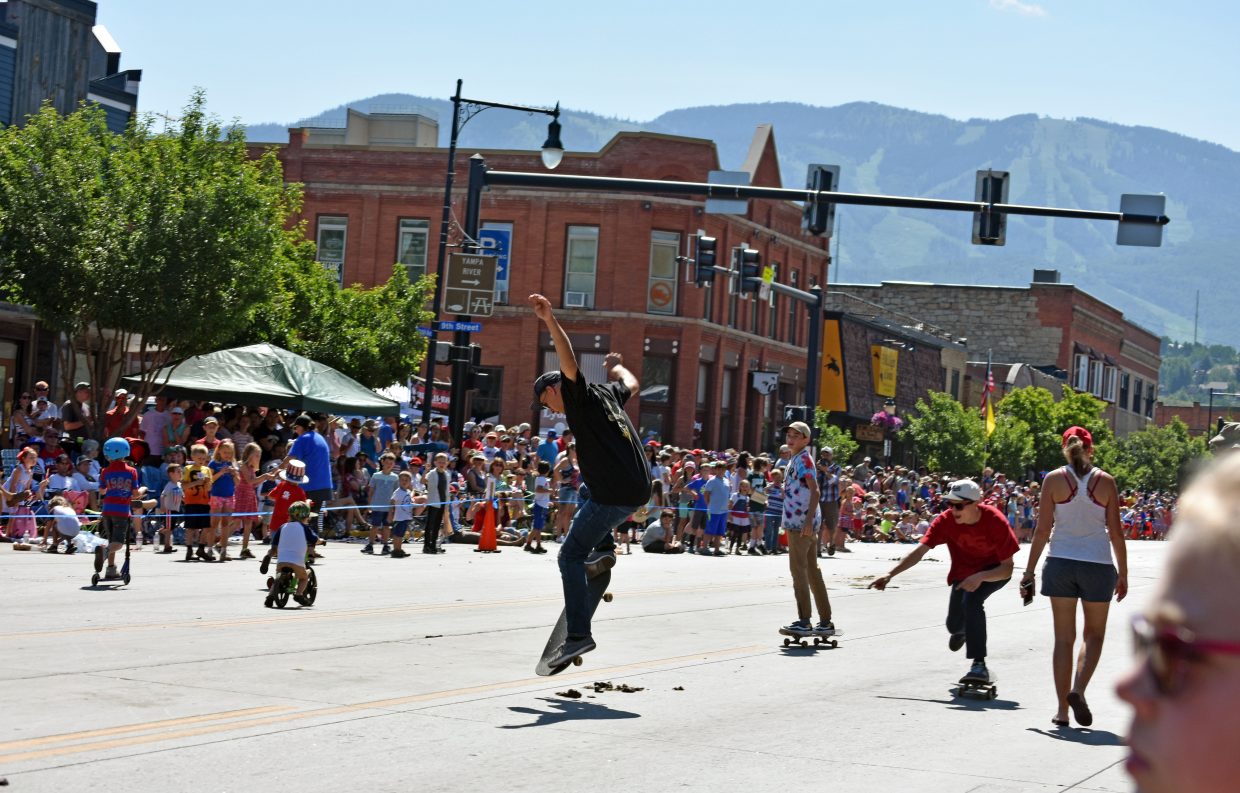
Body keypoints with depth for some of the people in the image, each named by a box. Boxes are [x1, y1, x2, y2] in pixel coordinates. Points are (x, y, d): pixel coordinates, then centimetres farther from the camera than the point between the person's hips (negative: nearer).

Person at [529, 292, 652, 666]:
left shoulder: (581, 394, -3)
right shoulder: (607, 393, 19)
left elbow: (569, 362, -22)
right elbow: (631, 385, 41)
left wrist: (550, 321, -32)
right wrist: (617, 365, 60)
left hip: (615, 495, -9)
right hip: (639, 488, 9)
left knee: (570, 555, -4)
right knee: (587, 491, 39)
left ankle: (579, 635, -10)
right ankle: (603, 549, 21)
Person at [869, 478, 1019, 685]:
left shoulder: (996, 521, -32)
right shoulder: (946, 520, -25)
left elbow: (1007, 568, -27)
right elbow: (920, 551, -28)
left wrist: (980, 577, -45)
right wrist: (890, 575, -38)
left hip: (994, 571, -4)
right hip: (963, 573, 4)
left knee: (971, 599, -33)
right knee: (954, 625, 6)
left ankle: (979, 665, -30)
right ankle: (961, 631, 49)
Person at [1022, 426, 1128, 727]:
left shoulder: (1054, 479, -2)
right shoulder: (1105, 481, -1)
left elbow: (1043, 529, -4)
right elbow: (1116, 531, 0)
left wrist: (1029, 571, 2)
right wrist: (1123, 574, 8)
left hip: (1060, 563, 0)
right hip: (1098, 563, 0)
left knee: (1063, 637, 7)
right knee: (1094, 634, 14)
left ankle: (1063, 710, 5)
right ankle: (1078, 689, -9)